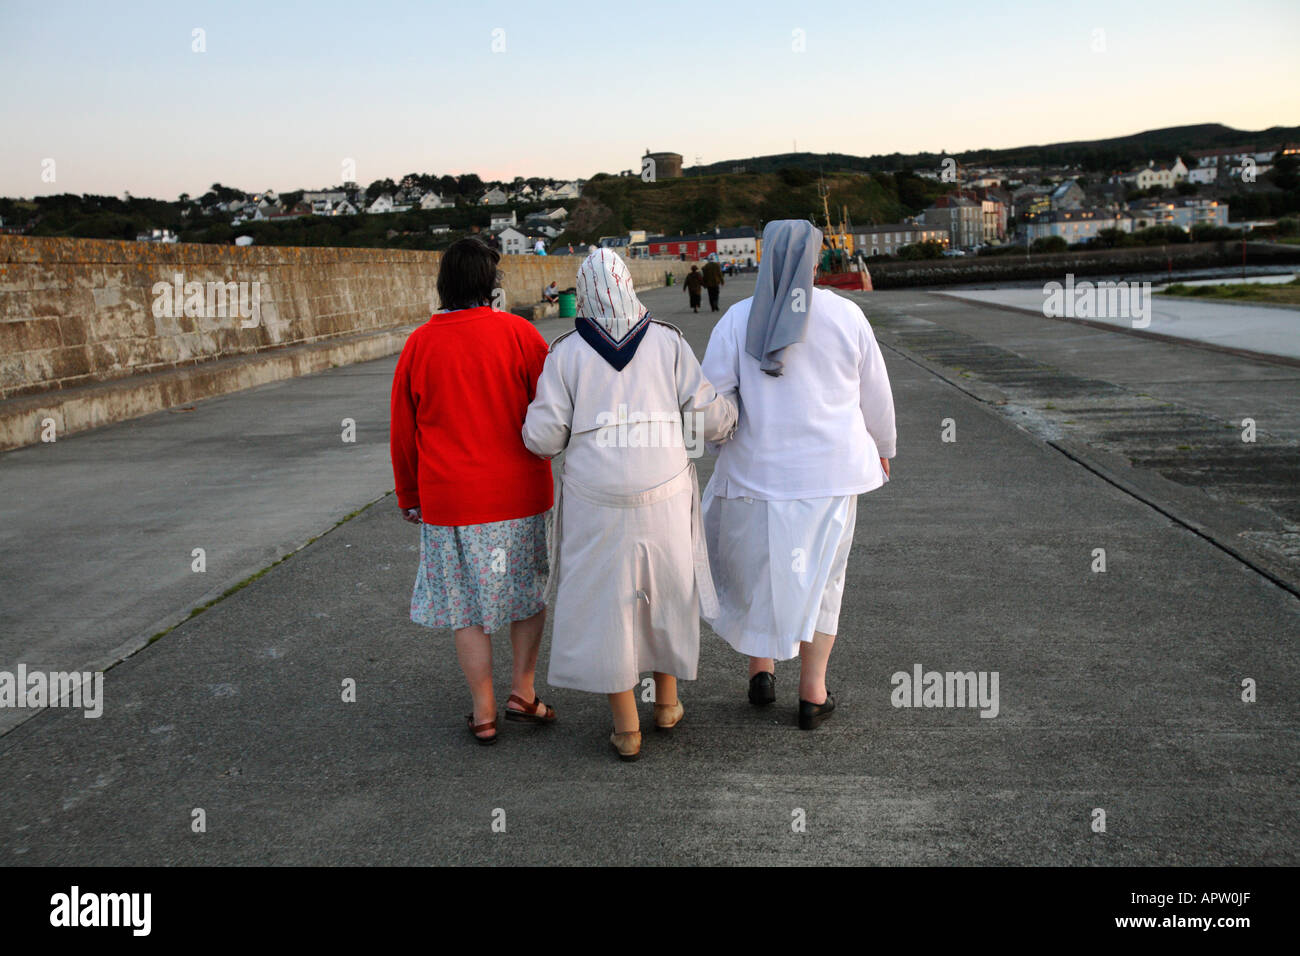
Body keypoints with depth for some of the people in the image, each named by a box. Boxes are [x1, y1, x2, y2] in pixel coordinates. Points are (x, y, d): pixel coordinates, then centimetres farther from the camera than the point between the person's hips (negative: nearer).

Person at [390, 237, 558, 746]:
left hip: (449, 496, 1)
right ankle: (522, 690, 19)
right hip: (518, 491, 0)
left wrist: (409, 495, 16)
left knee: (466, 604, 11)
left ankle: (484, 711, 17)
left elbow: (402, 431, 5)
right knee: (528, 588, 18)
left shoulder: (418, 344, -1)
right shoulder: (519, 333, -7)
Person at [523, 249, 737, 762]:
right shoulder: (668, 343, -3)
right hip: (665, 501, 2)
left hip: (598, 507, -1)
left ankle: (627, 729, 17)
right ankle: (667, 702, 36)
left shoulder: (566, 353, -5)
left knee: (607, 604, 11)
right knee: (667, 591, 22)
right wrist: (730, 414, 18)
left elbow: (543, 436, -7)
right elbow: (709, 416, -5)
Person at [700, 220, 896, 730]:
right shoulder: (847, 315, -5)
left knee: (752, 563, 22)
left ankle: (761, 669, 22)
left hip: (759, 471, 0)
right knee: (820, 575, 14)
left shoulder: (737, 319, -8)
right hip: (830, 472, 1)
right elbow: (875, 395, 4)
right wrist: (882, 447, 21)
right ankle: (813, 693, 18)